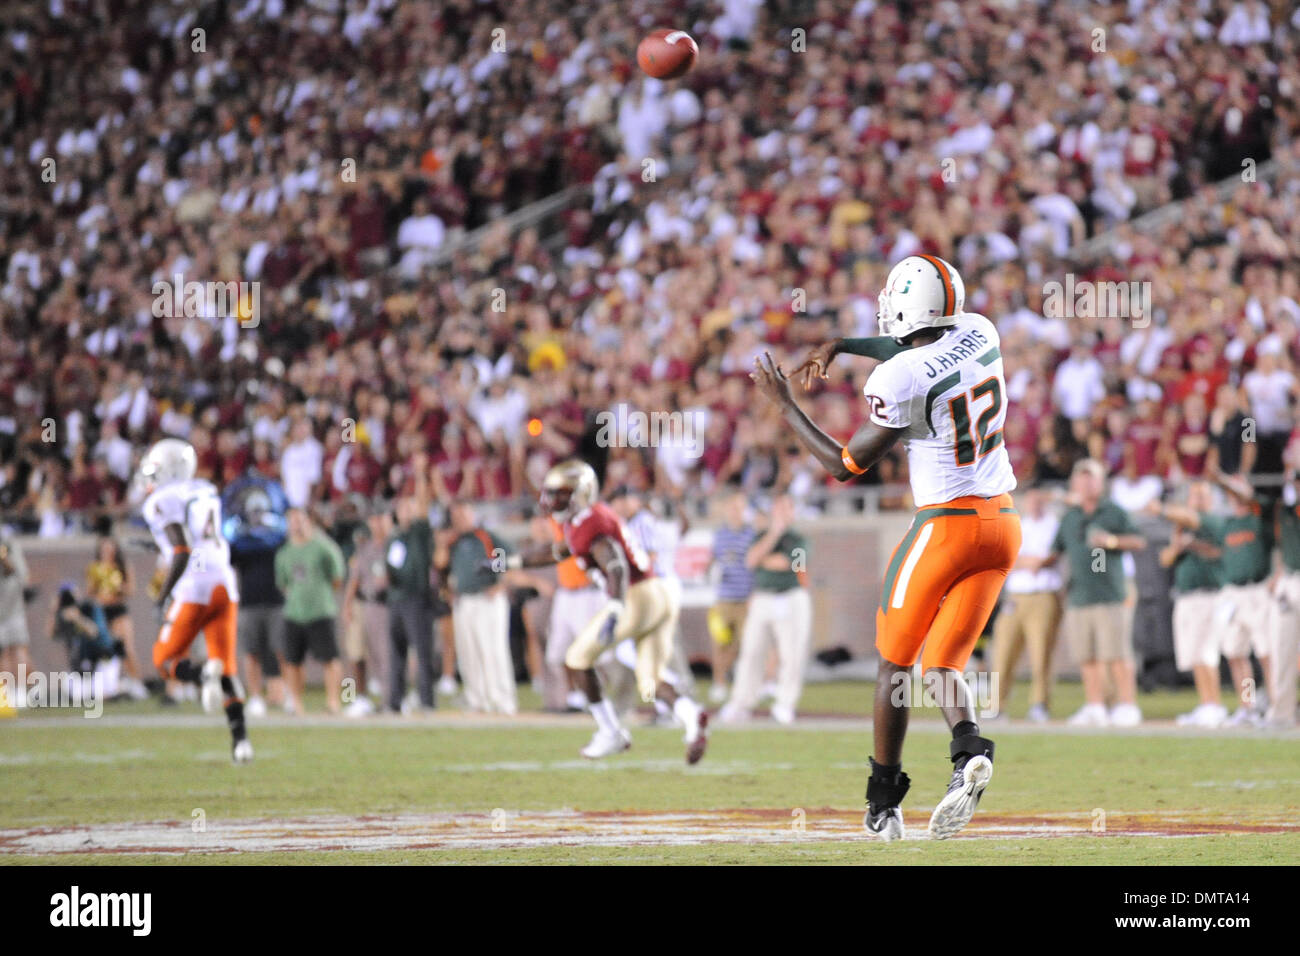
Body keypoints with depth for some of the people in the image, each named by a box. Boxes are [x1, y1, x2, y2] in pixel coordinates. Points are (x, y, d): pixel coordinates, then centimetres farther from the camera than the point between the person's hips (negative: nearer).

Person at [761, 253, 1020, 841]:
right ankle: (969, 749, -20)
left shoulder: (899, 380, -17)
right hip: (1003, 523, 6)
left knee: (895, 661, 12)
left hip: (946, 524, -6)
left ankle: (884, 802, 16)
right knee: (943, 664, 10)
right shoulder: (978, 334, 3)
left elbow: (845, 466, -6)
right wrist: (839, 346, 25)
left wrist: (783, 404, 1)